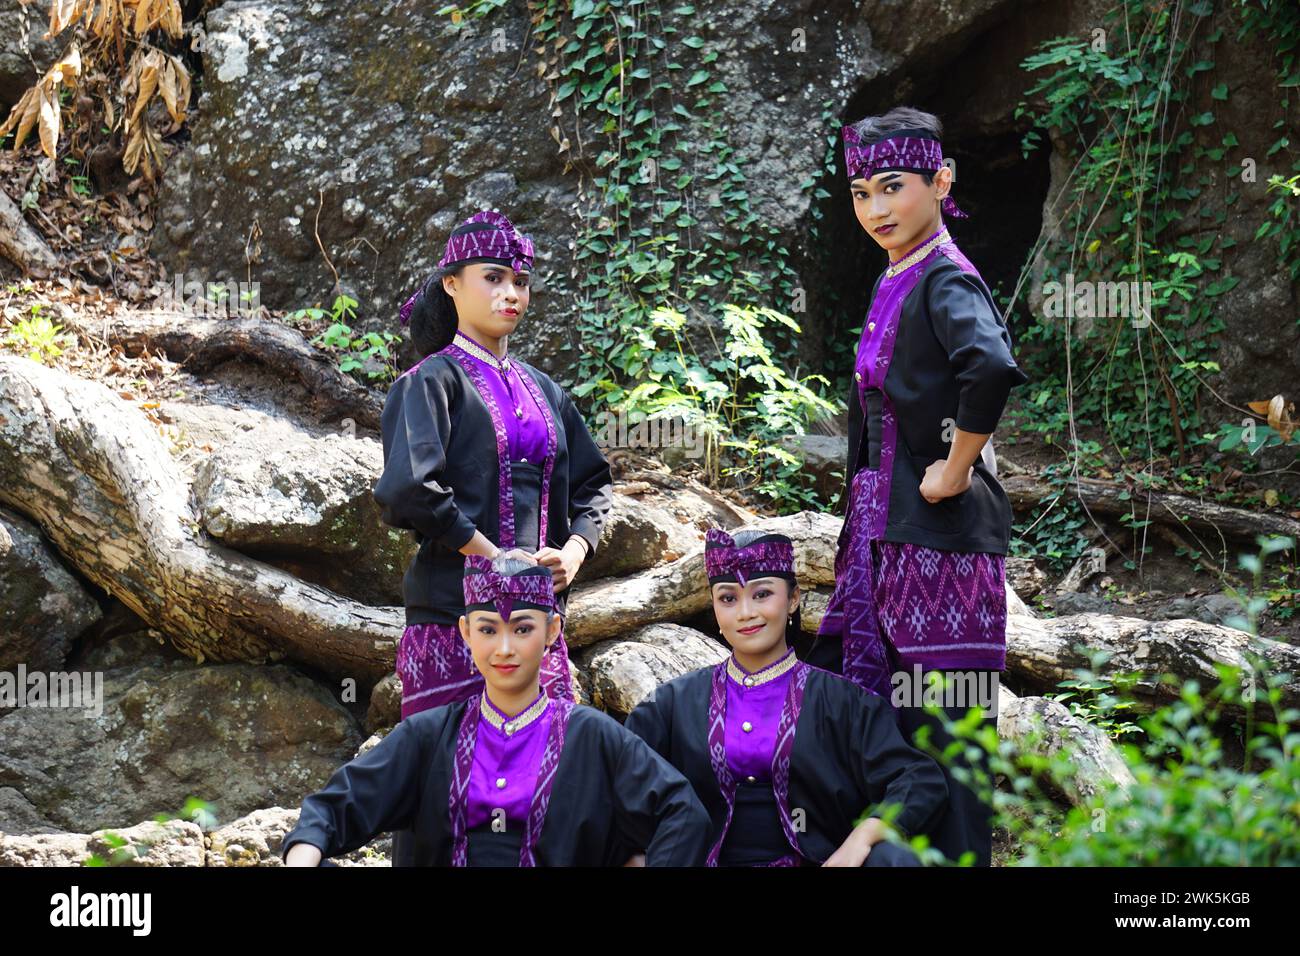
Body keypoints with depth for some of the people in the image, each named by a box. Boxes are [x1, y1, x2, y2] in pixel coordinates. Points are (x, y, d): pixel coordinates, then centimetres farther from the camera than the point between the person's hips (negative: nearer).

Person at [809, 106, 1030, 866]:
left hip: (937, 531, -9)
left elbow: (993, 369, -32)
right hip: (886, 531, 9)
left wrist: (956, 472, -21)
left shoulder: (945, 281, -12)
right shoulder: (895, 286, 15)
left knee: (940, 723, -4)